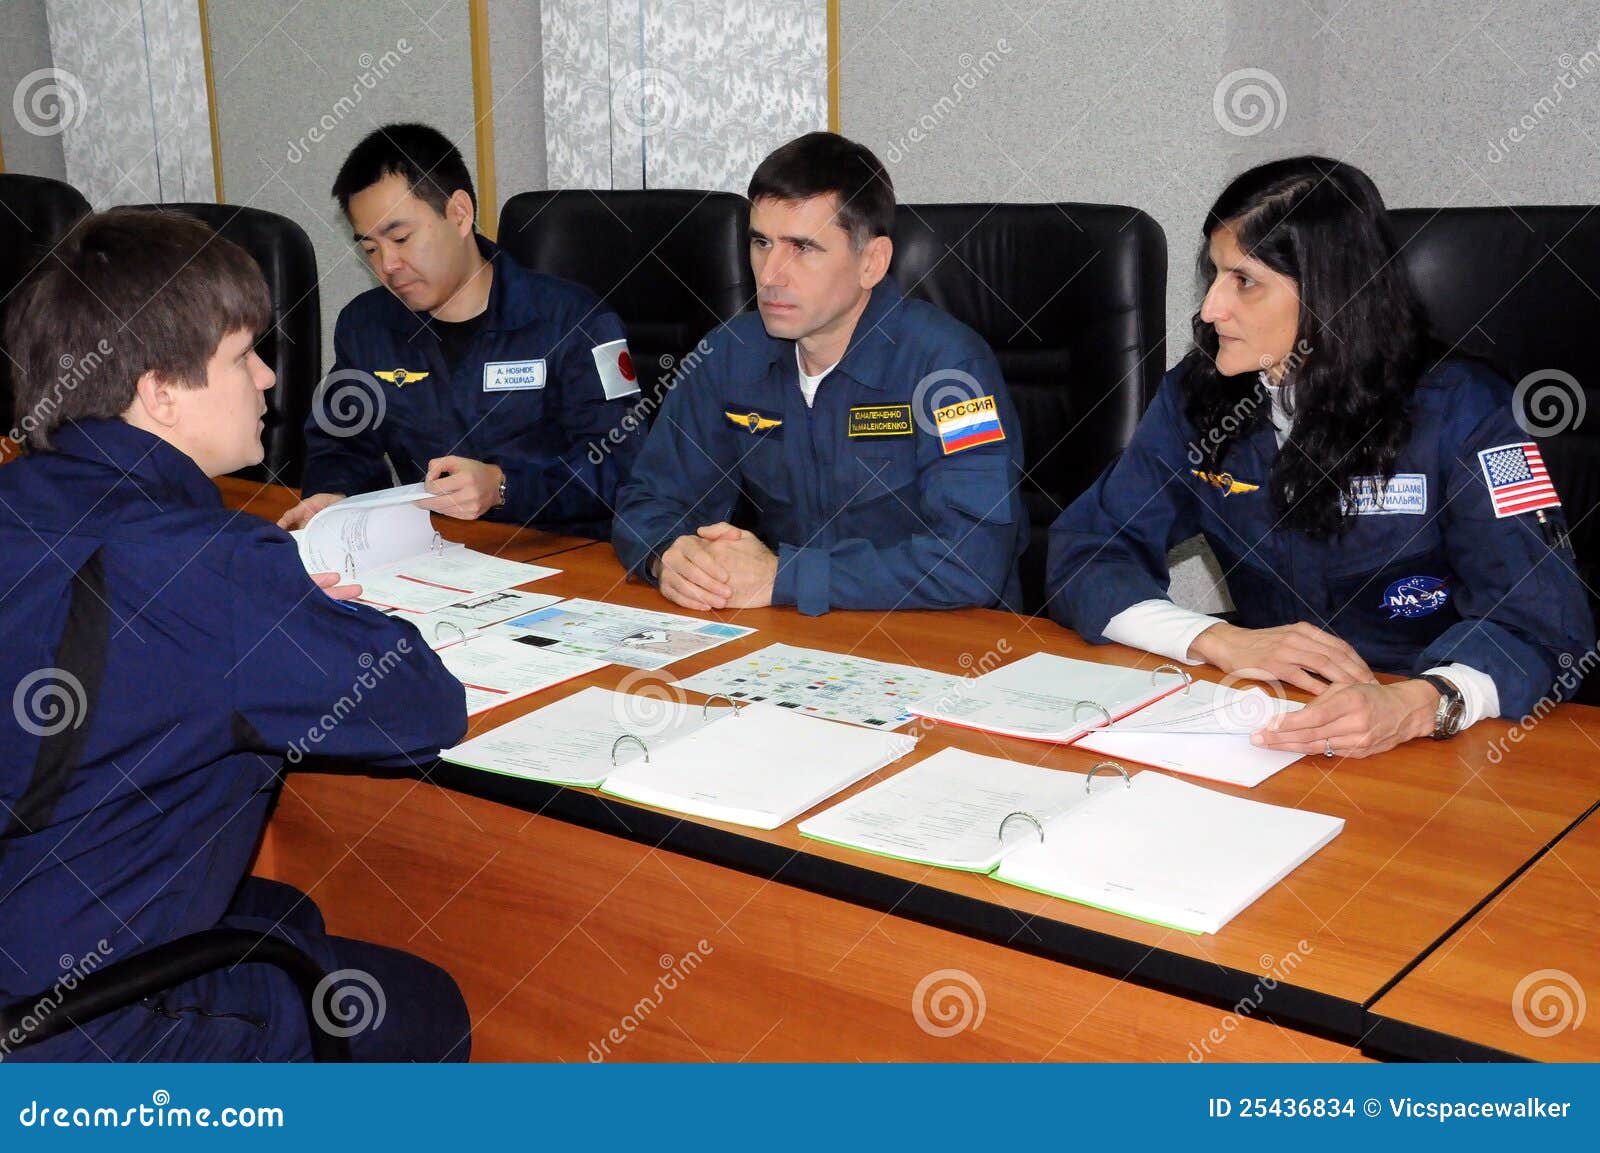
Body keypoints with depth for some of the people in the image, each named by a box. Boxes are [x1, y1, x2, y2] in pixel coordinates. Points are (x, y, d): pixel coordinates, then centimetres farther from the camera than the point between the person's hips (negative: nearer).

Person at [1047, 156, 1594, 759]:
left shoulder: (1459, 410, -9)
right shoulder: (1197, 395, 1)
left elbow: (1540, 617, -17)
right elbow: (1083, 555, -2)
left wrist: (1411, 707, -38)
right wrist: (1219, 641, -20)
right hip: (1263, 721, 3)